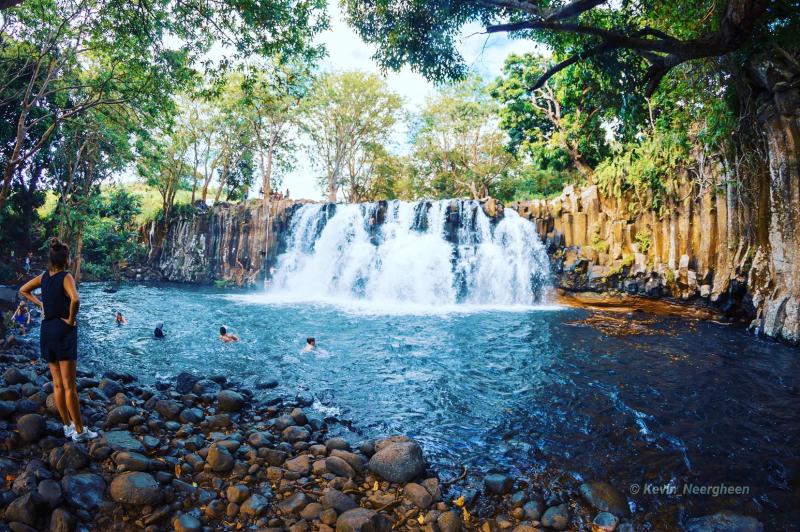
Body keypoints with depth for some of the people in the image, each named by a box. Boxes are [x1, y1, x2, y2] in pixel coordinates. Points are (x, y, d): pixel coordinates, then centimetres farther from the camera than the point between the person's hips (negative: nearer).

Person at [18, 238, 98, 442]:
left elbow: (23, 290, 23)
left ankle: (67, 426, 23)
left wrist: (40, 304, 16)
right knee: (69, 386, -2)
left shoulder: (44, 276, 6)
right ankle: (79, 431, 5)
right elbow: (75, 300, -31)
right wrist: (71, 319, -16)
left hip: (46, 330, 7)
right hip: (63, 330, -7)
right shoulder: (66, 276, -14)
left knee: (57, 384, 13)